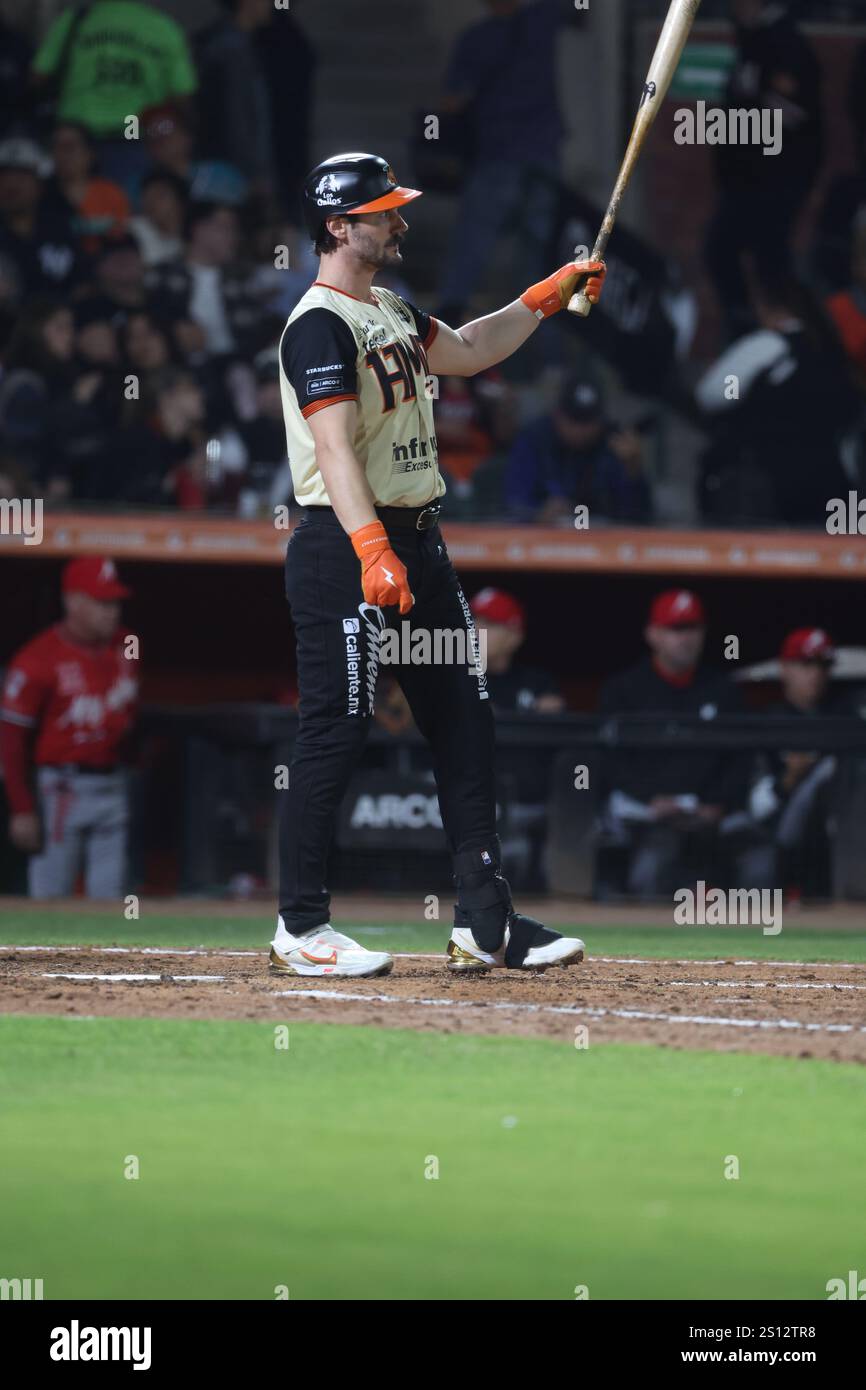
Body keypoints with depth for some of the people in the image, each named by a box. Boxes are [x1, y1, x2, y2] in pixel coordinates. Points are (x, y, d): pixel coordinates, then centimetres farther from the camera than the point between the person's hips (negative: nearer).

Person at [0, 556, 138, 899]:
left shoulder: (124, 649, 4)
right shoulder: (39, 659, -15)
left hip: (112, 787, 6)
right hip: (60, 789, -6)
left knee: (109, 894, 10)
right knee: (51, 895, -2)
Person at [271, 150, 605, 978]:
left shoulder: (390, 311, 16)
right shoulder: (320, 325, -14)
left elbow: (465, 351, 34)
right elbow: (335, 450, -25)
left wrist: (551, 295, 25)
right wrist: (373, 553, -35)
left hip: (418, 541, 10)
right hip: (347, 548, -10)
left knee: (465, 724, 7)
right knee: (334, 736, -6)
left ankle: (484, 924, 9)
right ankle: (300, 930, 2)